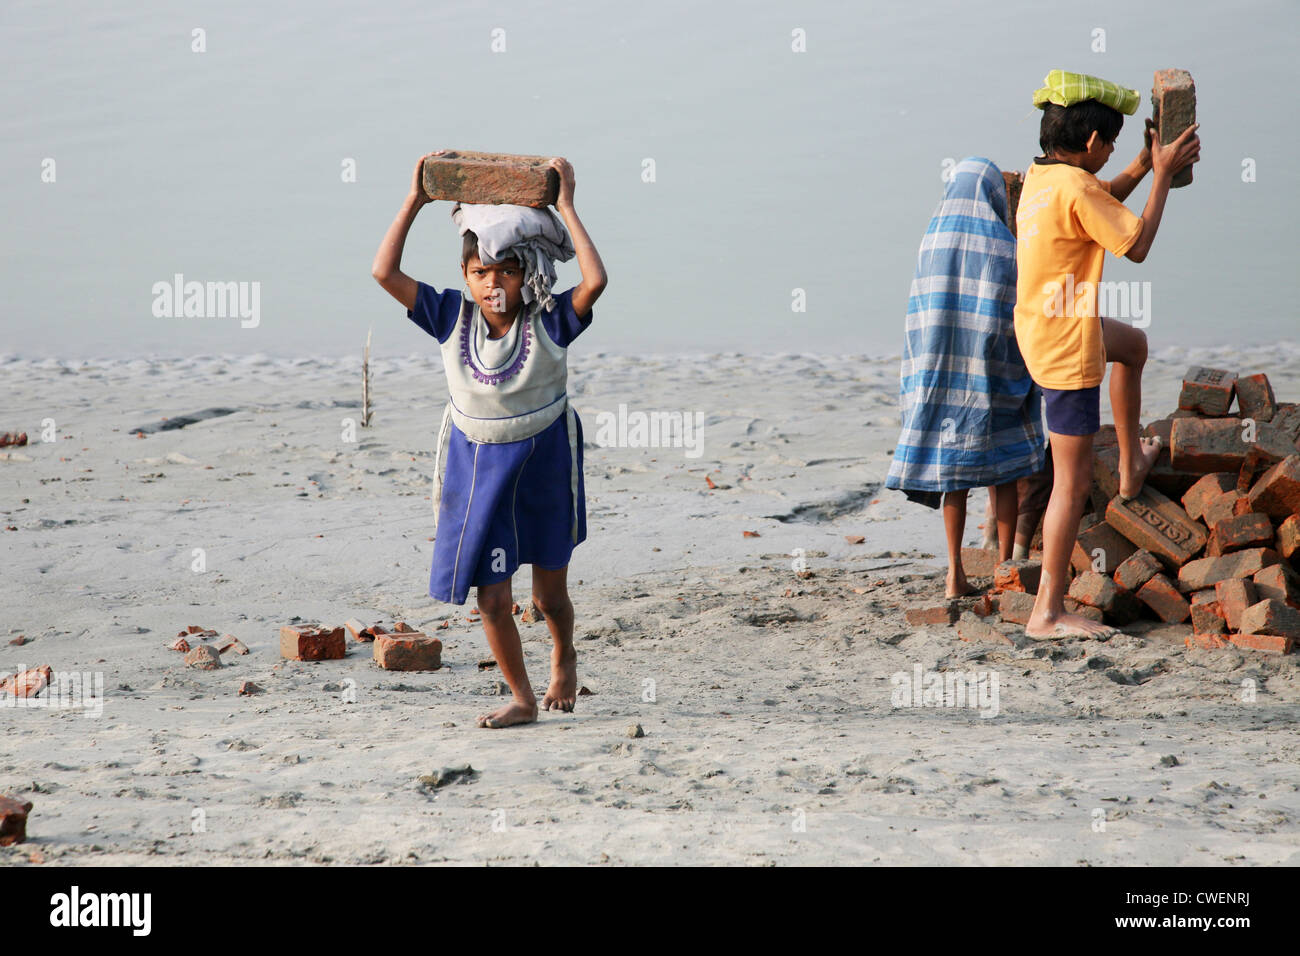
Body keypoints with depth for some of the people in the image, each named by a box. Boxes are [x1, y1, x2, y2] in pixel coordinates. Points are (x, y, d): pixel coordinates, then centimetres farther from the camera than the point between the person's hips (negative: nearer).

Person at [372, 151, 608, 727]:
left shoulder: (549, 323, -15)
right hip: (477, 465, 2)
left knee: (550, 594, 9)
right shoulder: (453, 317, -9)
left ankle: (563, 656, 44)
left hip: (543, 463, -1)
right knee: (491, 598, -1)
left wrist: (565, 207, -26)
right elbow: (384, 272, -15)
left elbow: (595, 281, -33)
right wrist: (415, 201, -16)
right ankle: (521, 698, 18)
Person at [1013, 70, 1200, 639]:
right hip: (1066, 346, -10)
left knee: (1133, 345, 38)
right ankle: (1048, 613, -1)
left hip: (1038, 328, 10)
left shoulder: (1040, 176, 4)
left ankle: (1132, 465, 49)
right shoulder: (1076, 188, -23)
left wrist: (1141, 168, 16)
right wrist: (1163, 176, -7)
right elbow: (1137, 246, -15)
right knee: (1072, 483, -4)